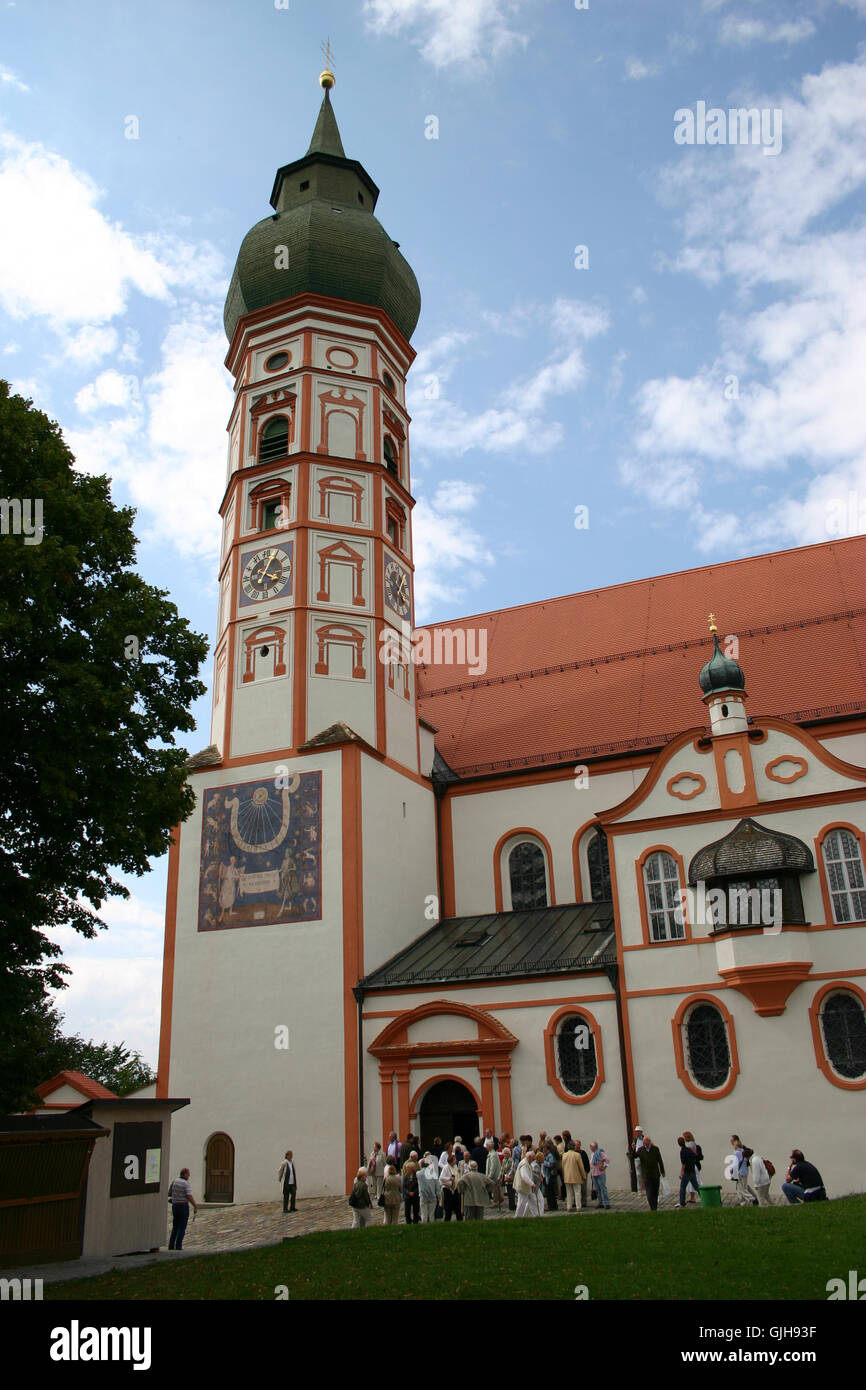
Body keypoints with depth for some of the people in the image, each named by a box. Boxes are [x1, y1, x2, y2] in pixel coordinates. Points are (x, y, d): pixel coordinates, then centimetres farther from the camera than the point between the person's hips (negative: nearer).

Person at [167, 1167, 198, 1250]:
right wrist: (195, 1206, -8)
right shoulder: (186, 1183, -13)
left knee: (175, 1227, 16)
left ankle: (171, 1245, 11)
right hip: (184, 1206, -5)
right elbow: (190, 1197, -20)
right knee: (182, 1227, 2)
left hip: (175, 1206, 6)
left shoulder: (174, 1181, 4)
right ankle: (178, 1246, 0)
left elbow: (169, 1193, 11)